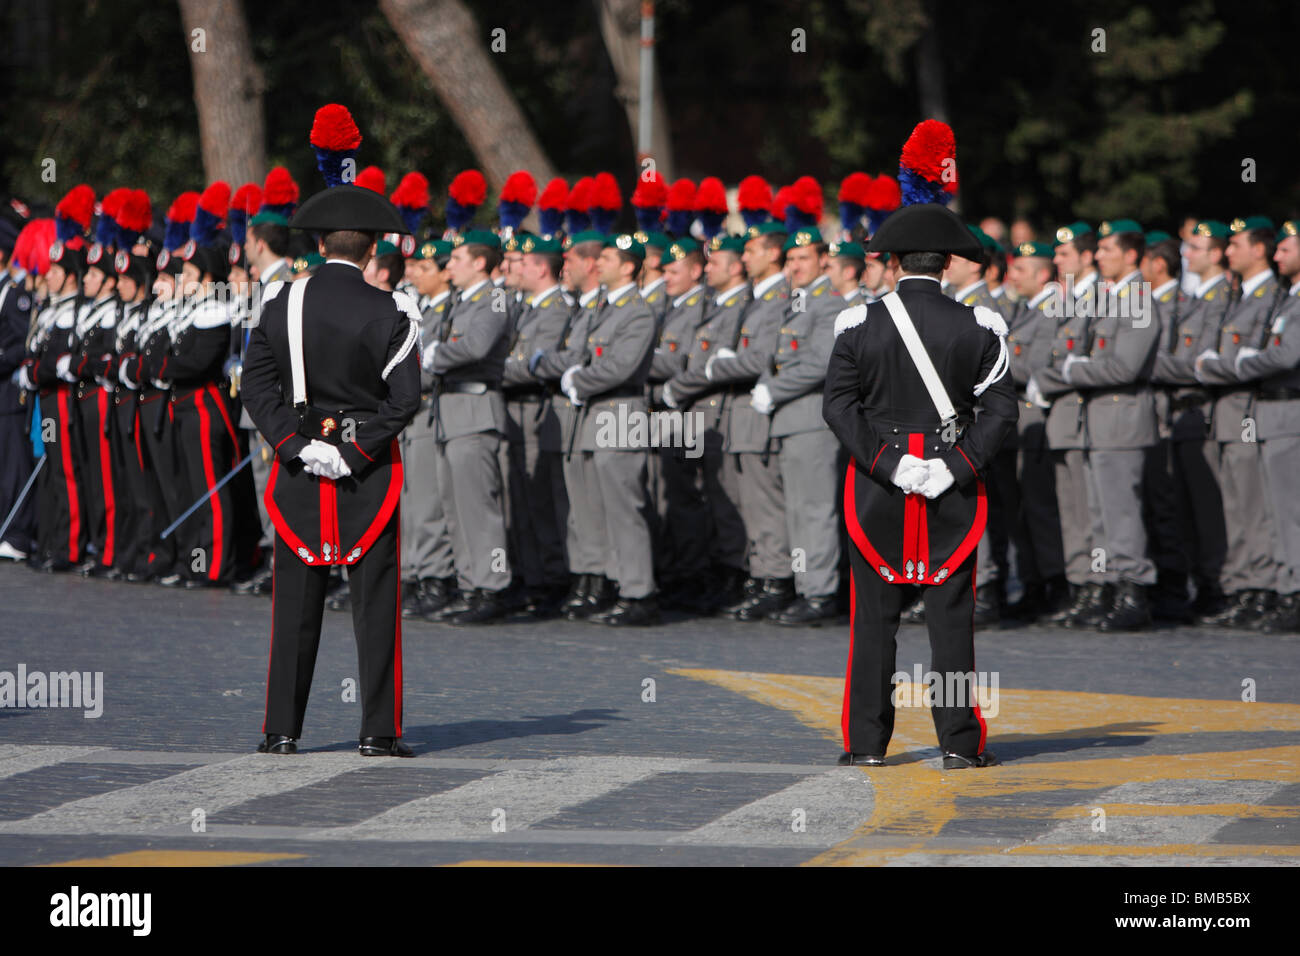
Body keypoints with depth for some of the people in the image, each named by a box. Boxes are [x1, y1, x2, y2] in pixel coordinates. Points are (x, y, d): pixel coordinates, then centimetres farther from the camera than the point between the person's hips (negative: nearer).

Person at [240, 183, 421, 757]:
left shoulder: (281, 308, 1)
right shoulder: (387, 315, -7)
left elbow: (257, 386, -6)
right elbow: (404, 398, -14)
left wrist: (299, 446, -10)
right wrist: (356, 452, -10)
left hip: (298, 472, 2)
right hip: (370, 474, -2)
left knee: (295, 603, 6)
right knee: (375, 601, 2)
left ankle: (282, 730, 5)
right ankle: (378, 732, 0)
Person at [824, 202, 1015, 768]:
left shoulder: (861, 325, -2)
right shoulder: (975, 328, -2)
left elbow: (839, 406, -9)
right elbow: (1001, 410, -8)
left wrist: (890, 463, -12)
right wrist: (954, 466, -10)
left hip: (876, 488, 0)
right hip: (953, 492, 0)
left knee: (873, 618, 6)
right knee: (951, 615, 4)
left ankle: (866, 742, 6)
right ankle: (959, 742, 2)